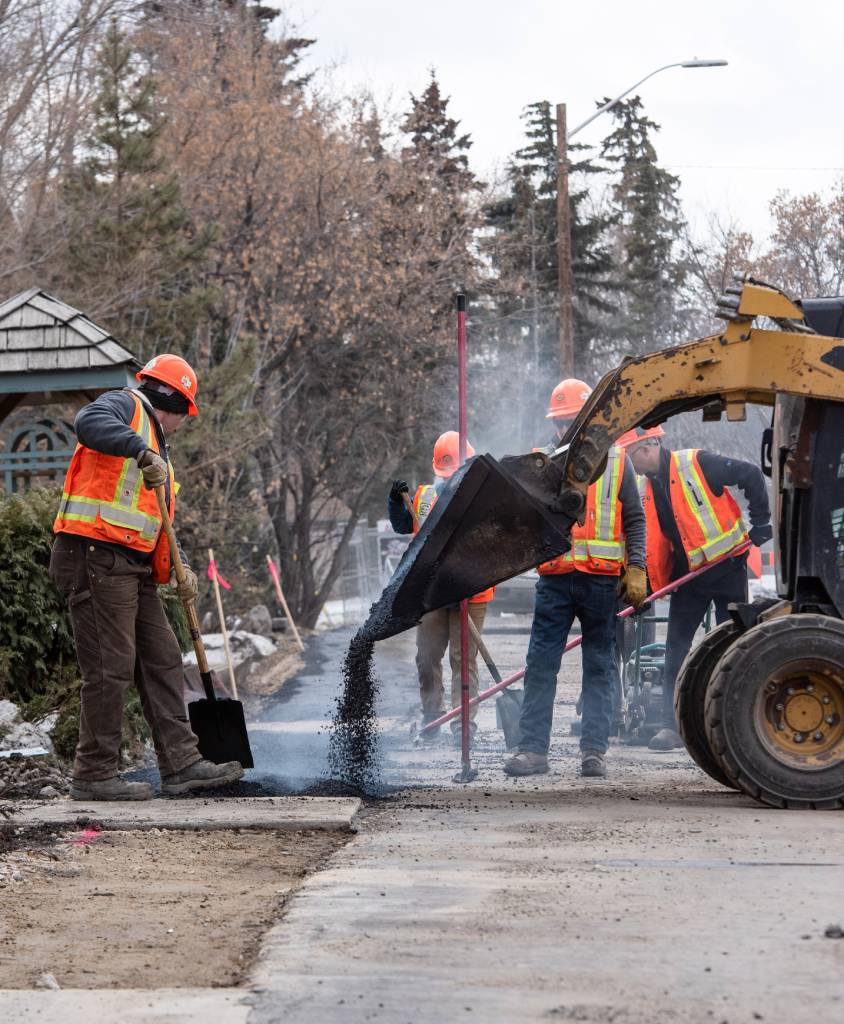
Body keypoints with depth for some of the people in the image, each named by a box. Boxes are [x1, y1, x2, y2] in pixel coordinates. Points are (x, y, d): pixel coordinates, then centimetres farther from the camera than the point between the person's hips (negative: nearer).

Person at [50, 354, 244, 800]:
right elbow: (89, 422, -26)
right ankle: (94, 775, -1)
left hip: (134, 568, 10)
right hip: (96, 557, -10)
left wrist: (177, 569, 8)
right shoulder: (125, 405, -1)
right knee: (110, 668, -8)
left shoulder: (156, 448, 26)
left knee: (162, 660, 10)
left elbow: (158, 523, 23)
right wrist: (141, 451, -36)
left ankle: (181, 763, 14)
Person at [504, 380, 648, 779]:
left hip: (601, 579, -1)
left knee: (600, 667, 2)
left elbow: (634, 520, 7)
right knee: (540, 665, -2)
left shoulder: (615, 461, 7)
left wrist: (636, 570, -3)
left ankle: (594, 750, 4)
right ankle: (532, 748, 0)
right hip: (555, 577, 1)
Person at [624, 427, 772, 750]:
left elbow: (751, 475, -14)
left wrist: (761, 520, -15)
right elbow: (651, 544, 10)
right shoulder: (649, 489, 7)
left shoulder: (697, 463, -15)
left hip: (727, 568, -6)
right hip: (689, 575, 6)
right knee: (675, 647, -1)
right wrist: (646, 588, 3)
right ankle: (671, 726, 0)